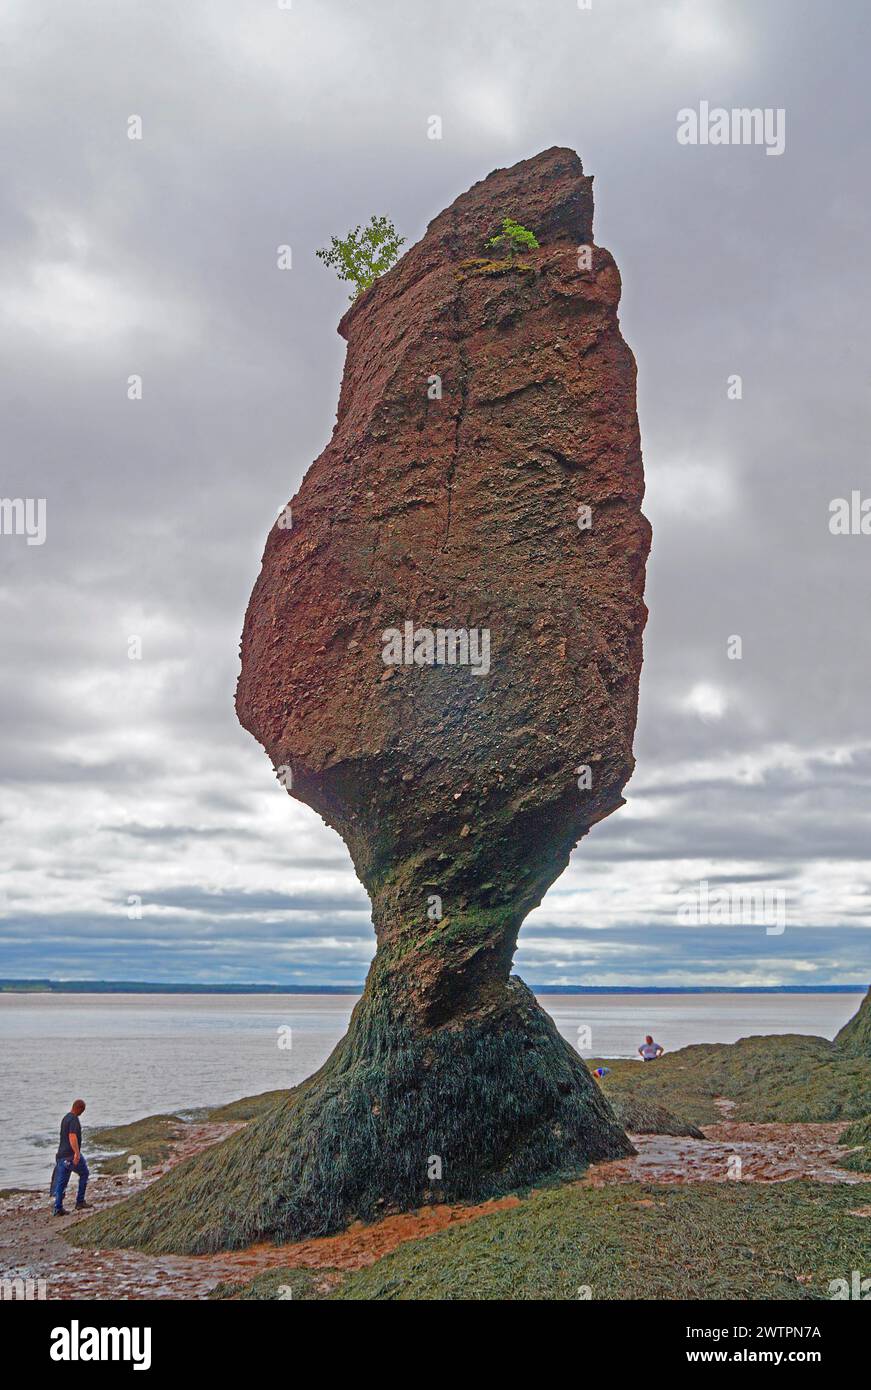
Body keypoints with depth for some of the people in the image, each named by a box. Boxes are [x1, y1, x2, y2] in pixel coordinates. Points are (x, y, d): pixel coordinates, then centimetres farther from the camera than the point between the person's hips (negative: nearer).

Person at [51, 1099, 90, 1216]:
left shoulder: (65, 1118, 15)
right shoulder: (74, 1120, -14)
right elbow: (72, 1136, -25)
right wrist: (77, 1153, -30)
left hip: (61, 1154, 8)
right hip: (71, 1154, -8)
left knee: (61, 1182, 7)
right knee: (84, 1173, 11)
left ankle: (58, 1208, 5)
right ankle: (80, 1201, 12)